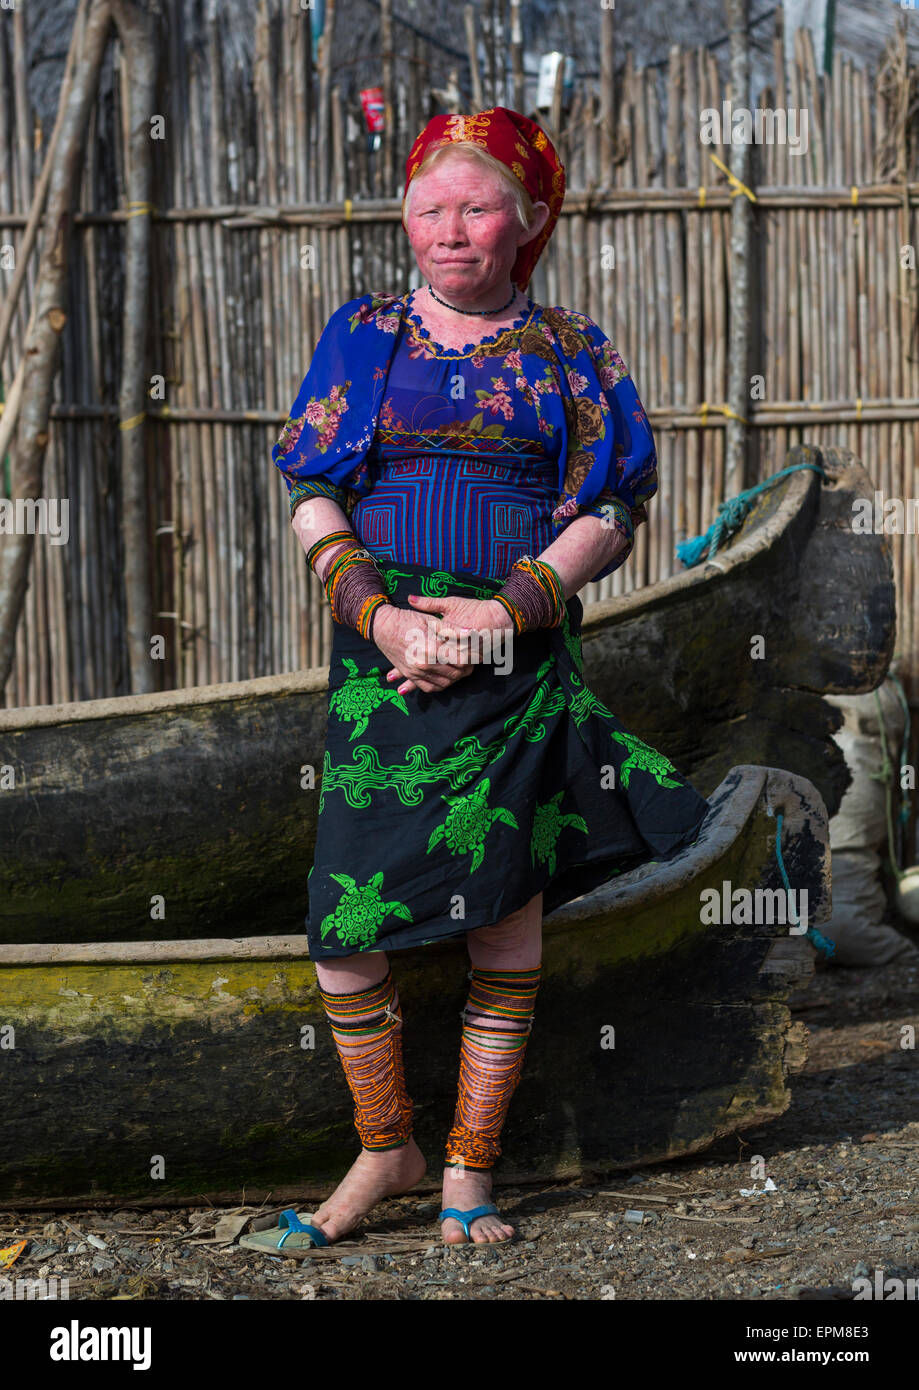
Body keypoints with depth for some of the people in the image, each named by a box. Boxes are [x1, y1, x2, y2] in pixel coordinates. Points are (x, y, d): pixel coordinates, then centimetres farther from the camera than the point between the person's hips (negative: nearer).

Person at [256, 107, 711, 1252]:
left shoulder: (574, 355, 8)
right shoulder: (364, 337, 11)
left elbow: (609, 515, 2)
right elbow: (312, 494, 5)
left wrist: (508, 610, -13)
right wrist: (380, 611, -11)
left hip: (521, 651, -1)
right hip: (383, 647, 1)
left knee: (505, 906, 0)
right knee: (343, 926, -5)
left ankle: (471, 1163, 13)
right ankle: (385, 1147, 14)